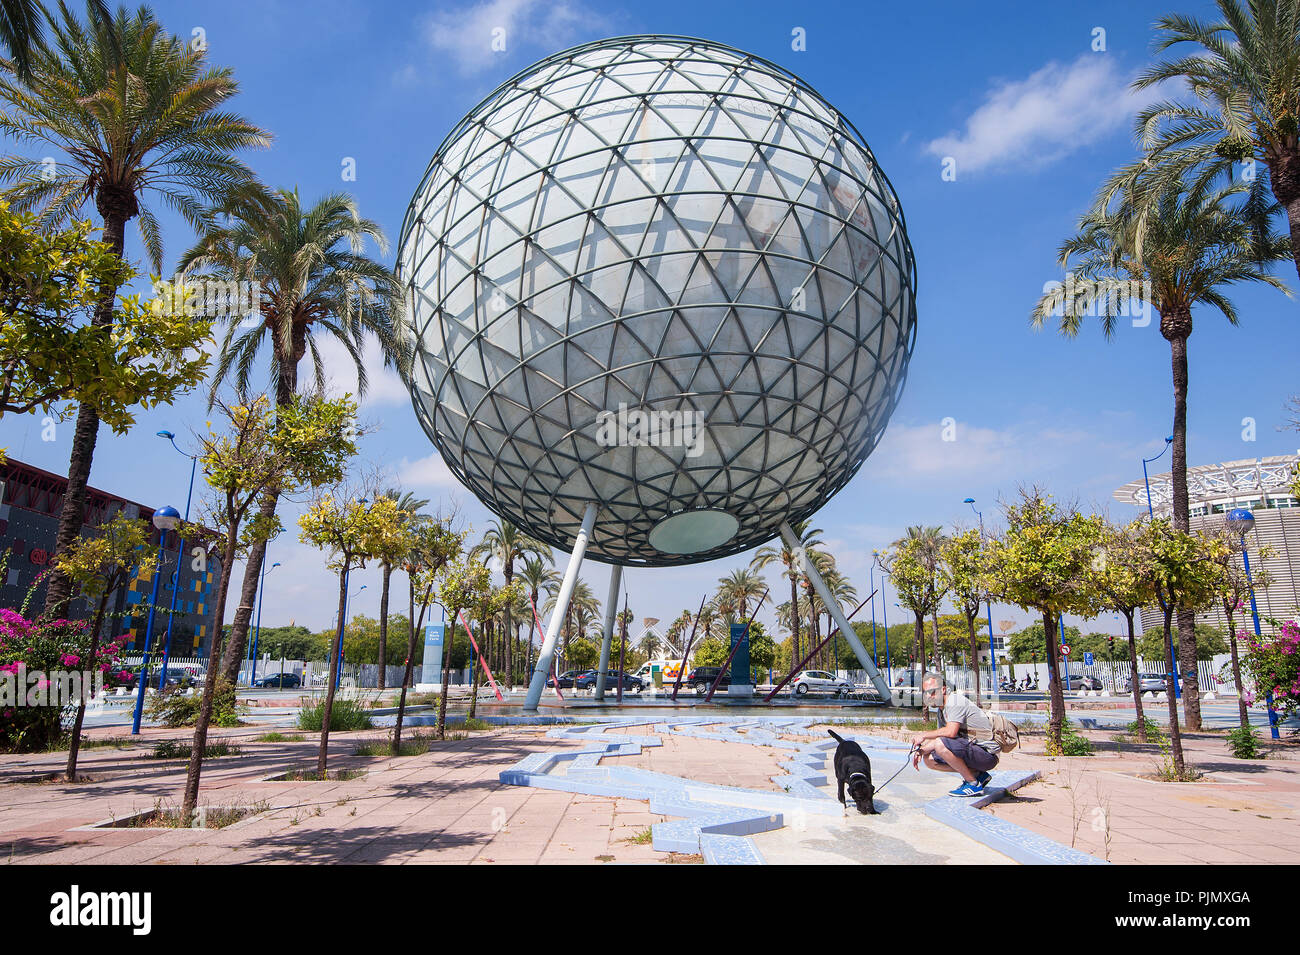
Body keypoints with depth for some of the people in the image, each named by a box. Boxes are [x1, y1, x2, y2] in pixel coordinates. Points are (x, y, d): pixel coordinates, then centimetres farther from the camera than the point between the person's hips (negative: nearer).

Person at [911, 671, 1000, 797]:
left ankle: (973, 784, -12)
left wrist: (924, 735, -17)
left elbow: (950, 732, -29)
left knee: (941, 744, -29)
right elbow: (939, 736, 18)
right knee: (929, 759, 5)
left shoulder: (955, 701, -16)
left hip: (987, 753, -10)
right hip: (972, 750, 10)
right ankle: (977, 774, 8)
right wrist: (920, 751, 2)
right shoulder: (942, 709, 14)